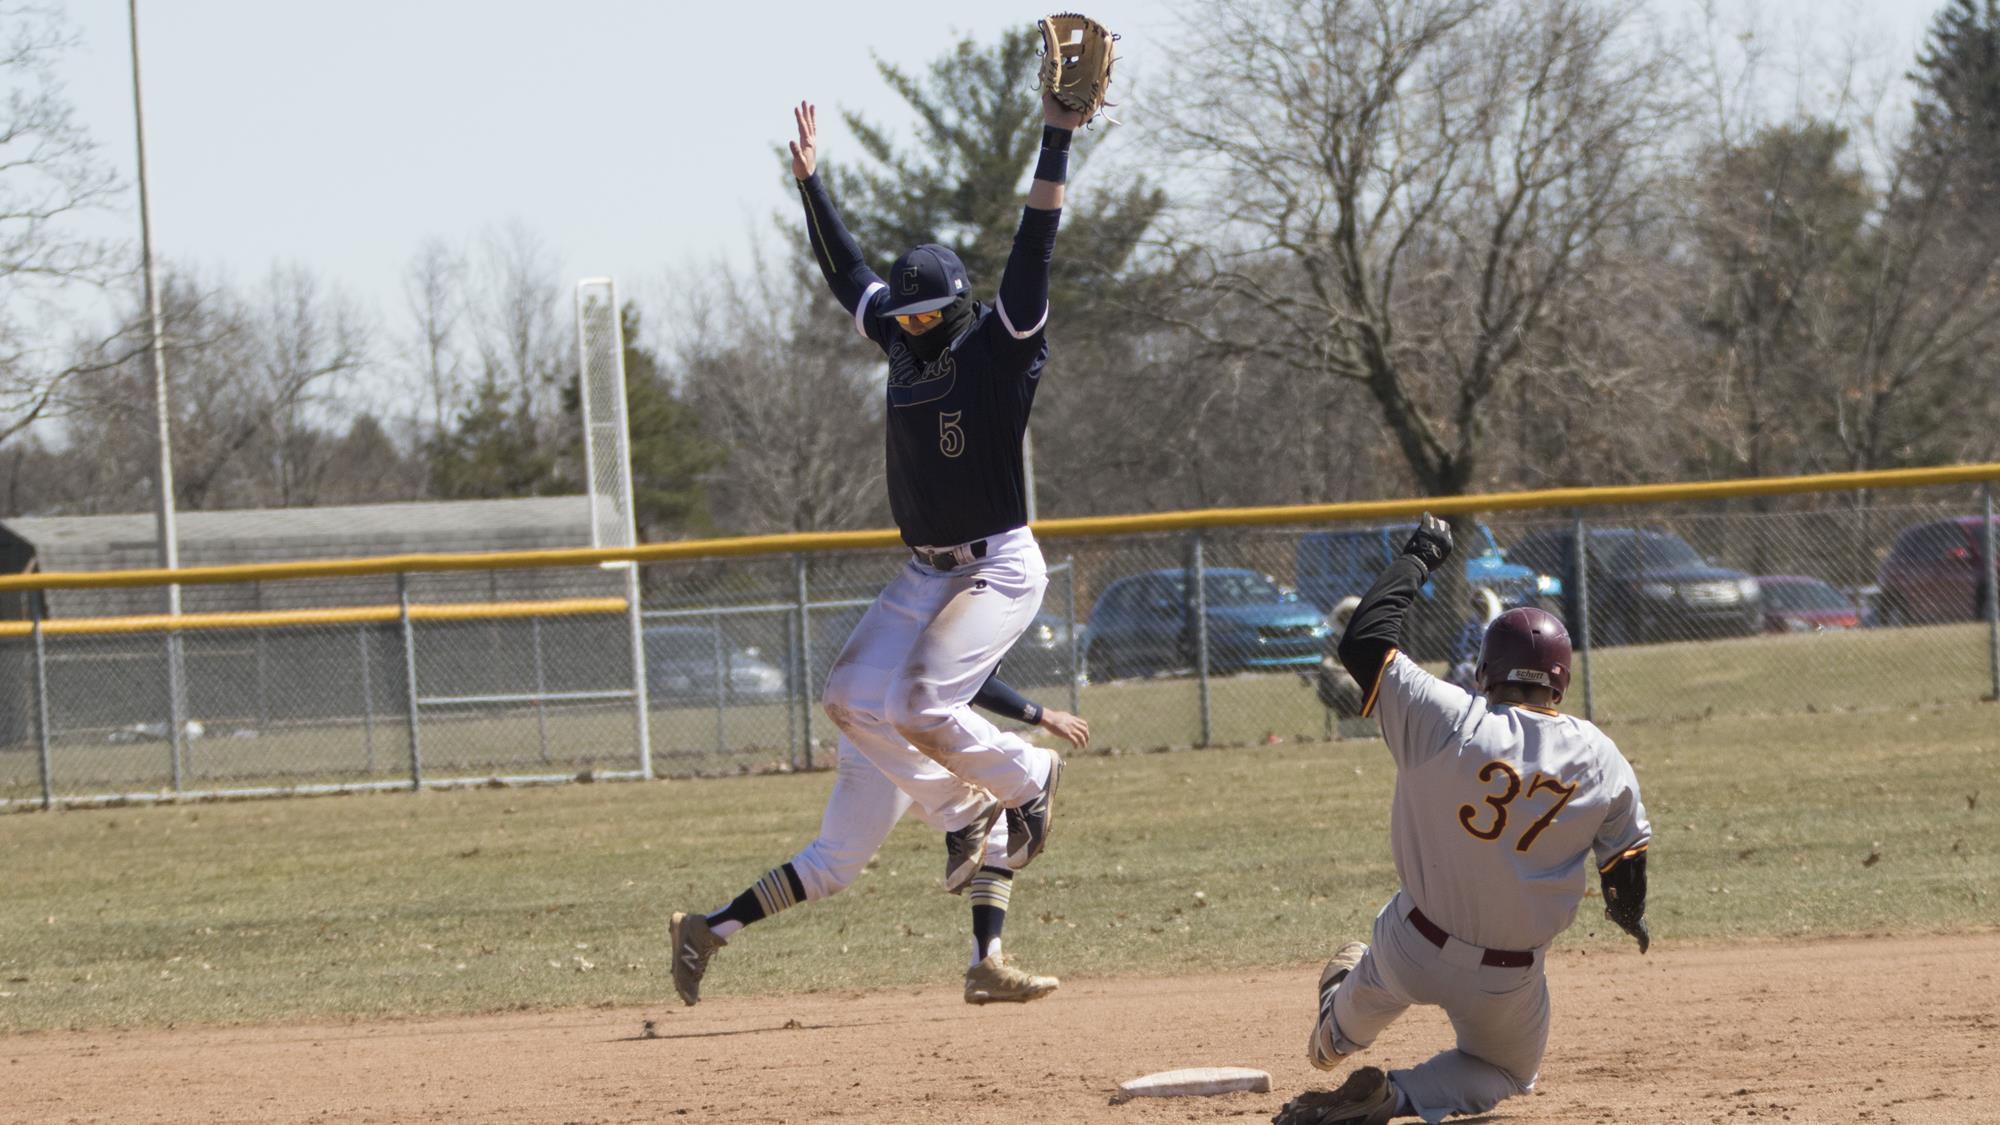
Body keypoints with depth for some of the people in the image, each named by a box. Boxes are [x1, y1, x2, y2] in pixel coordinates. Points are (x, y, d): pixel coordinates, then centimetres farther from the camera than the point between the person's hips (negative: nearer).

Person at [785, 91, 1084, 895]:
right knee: (851, 698, 1)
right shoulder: (904, 345, 9)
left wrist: (1056, 141, -26)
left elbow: (1034, 247, -19)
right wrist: (809, 178, 18)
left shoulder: (1001, 345, -9)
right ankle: (962, 811, 13)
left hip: (999, 569, -8)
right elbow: (844, 270, 21)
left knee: (919, 706, -20)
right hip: (924, 575, 8)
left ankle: (1028, 776, 6)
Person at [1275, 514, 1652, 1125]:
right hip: (1509, 980, 0)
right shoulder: (1601, 759, -11)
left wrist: (1417, 557, 0)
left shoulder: (1445, 719, -19)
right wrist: (1629, 912, 26)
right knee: (1504, 1072, 25)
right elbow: (1626, 856, 2)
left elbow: (1362, 640, -13)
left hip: (1410, 952, 0)